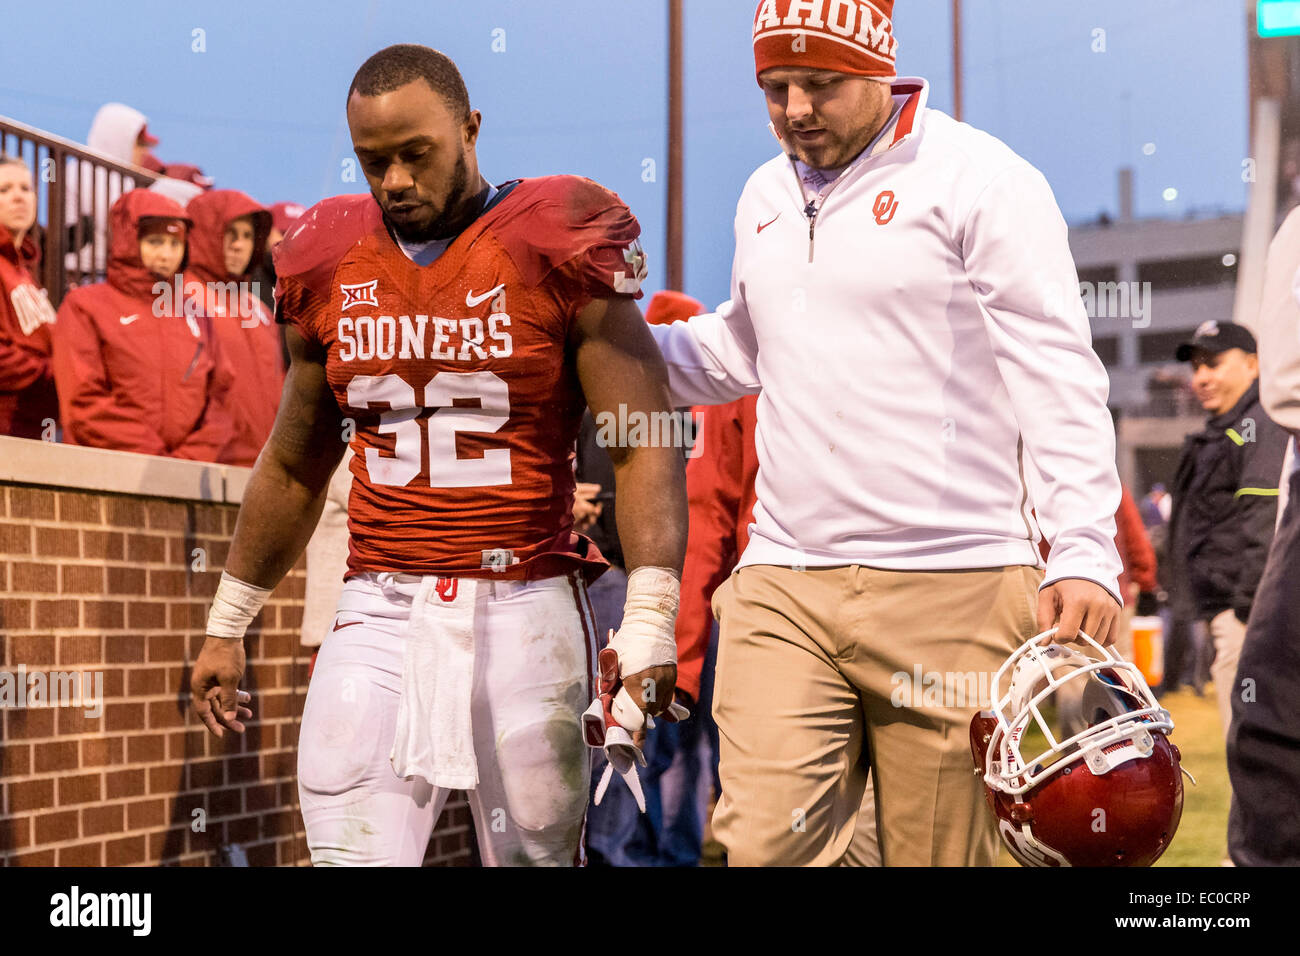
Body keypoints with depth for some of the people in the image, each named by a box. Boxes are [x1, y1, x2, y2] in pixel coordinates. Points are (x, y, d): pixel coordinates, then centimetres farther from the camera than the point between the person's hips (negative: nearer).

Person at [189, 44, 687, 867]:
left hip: (523, 612, -3)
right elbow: (294, 467, 21)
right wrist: (228, 624, 24)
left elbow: (645, 446, -8)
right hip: (380, 613, 3)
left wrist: (649, 624, -19)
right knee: (350, 850, -8)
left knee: (536, 850, 1)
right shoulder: (329, 266, 10)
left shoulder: (557, 250, -4)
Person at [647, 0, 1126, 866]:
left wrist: (1084, 552, -17)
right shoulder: (766, 199, 17)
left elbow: (1057, 377, -8)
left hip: (950, 596, -5)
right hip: (782, 591, 5)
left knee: (941, 851, -2)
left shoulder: (983, 182, -4)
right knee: (764, 848, -7)